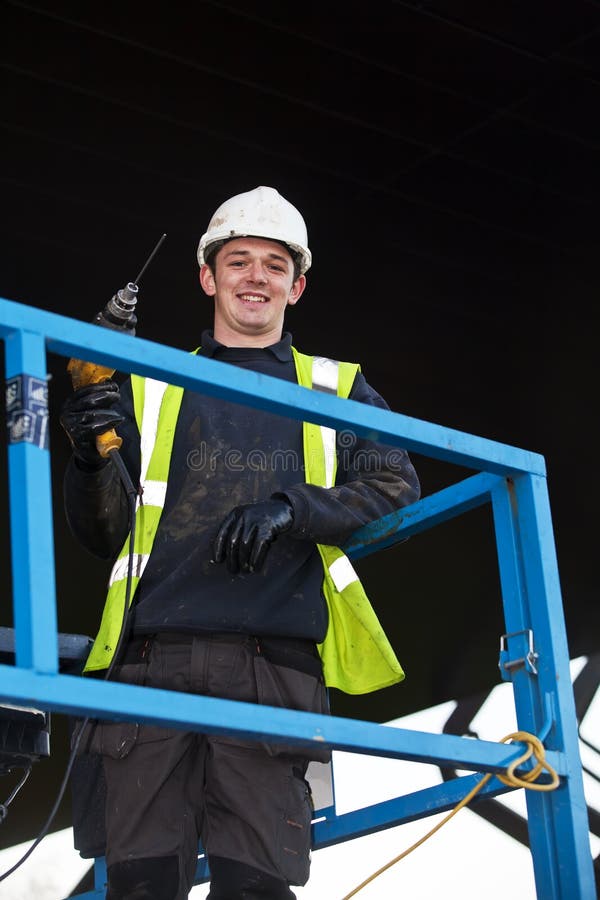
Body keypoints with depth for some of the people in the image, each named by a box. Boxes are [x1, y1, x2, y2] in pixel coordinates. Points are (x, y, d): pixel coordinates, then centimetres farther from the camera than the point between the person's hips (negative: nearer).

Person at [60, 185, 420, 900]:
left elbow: (397, 489, 7)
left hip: (275, 661, -1)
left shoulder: (338, 389, 21)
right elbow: (103, 538, 19)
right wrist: (90, 460, -3)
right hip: (155, 656, 1)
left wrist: (290, 507, -9)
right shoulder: (151, 387, 22)